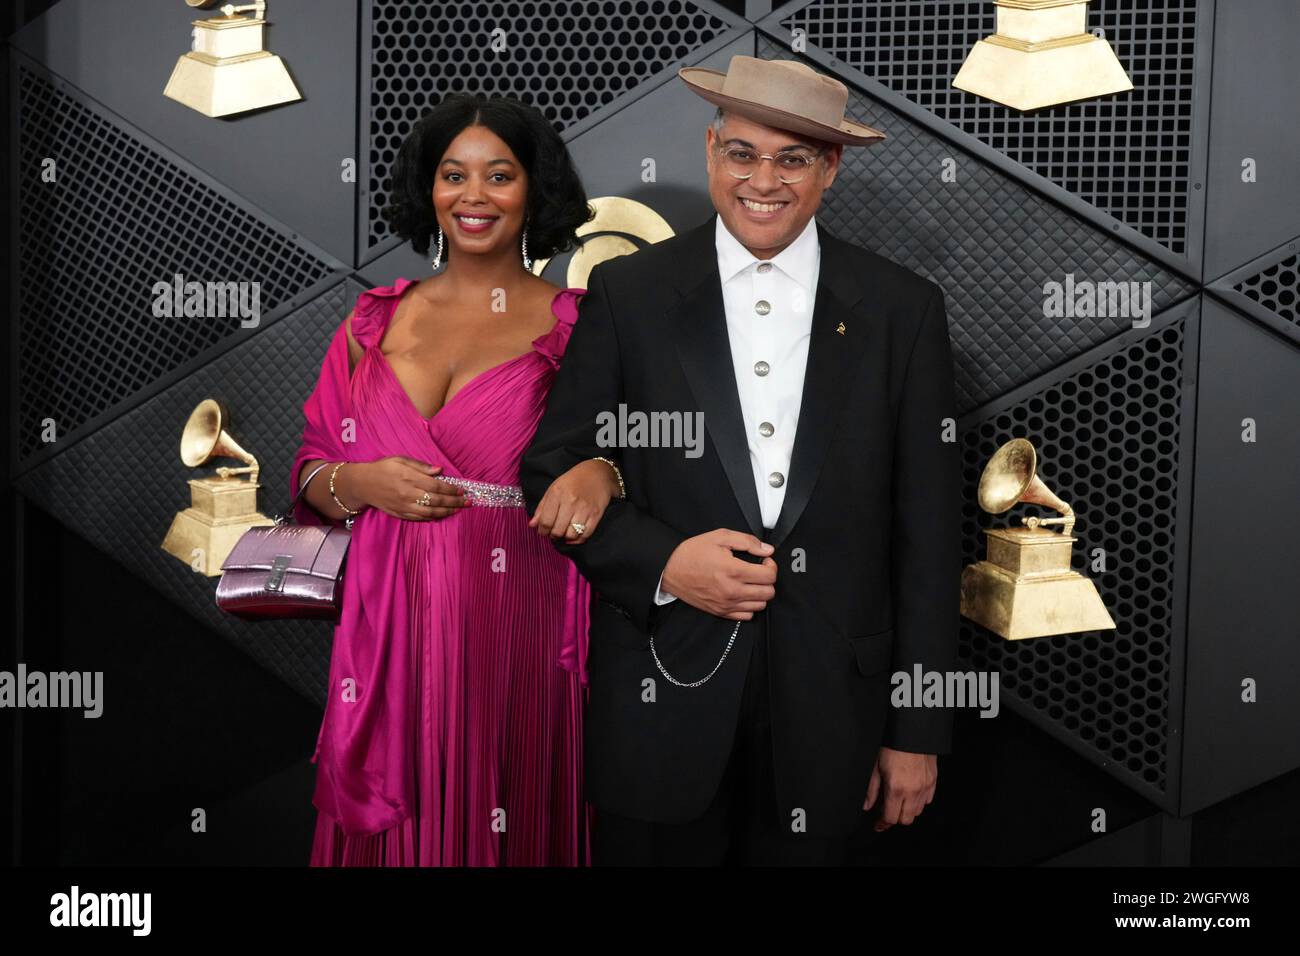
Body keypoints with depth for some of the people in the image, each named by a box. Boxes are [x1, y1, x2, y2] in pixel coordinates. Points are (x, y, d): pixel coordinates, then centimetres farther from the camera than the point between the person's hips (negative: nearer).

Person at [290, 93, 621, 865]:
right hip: (391, 633, 2)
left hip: (514, 630, -2)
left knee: (507, 820, 7)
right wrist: (360, 484, -9)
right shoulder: (375, 321, 8)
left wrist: (601, 476, -20)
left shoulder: (575, 325, 0)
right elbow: (309, 475, 12)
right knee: (397, 827, 10)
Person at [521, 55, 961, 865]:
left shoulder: (903, 310, -1)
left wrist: (919, 733, 0)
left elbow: (928, 533, 0)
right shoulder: (628, 294, -2)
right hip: (663, 701, 0)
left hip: (829, 705, 1)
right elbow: (553, 469, 2)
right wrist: (663, 562, -15)